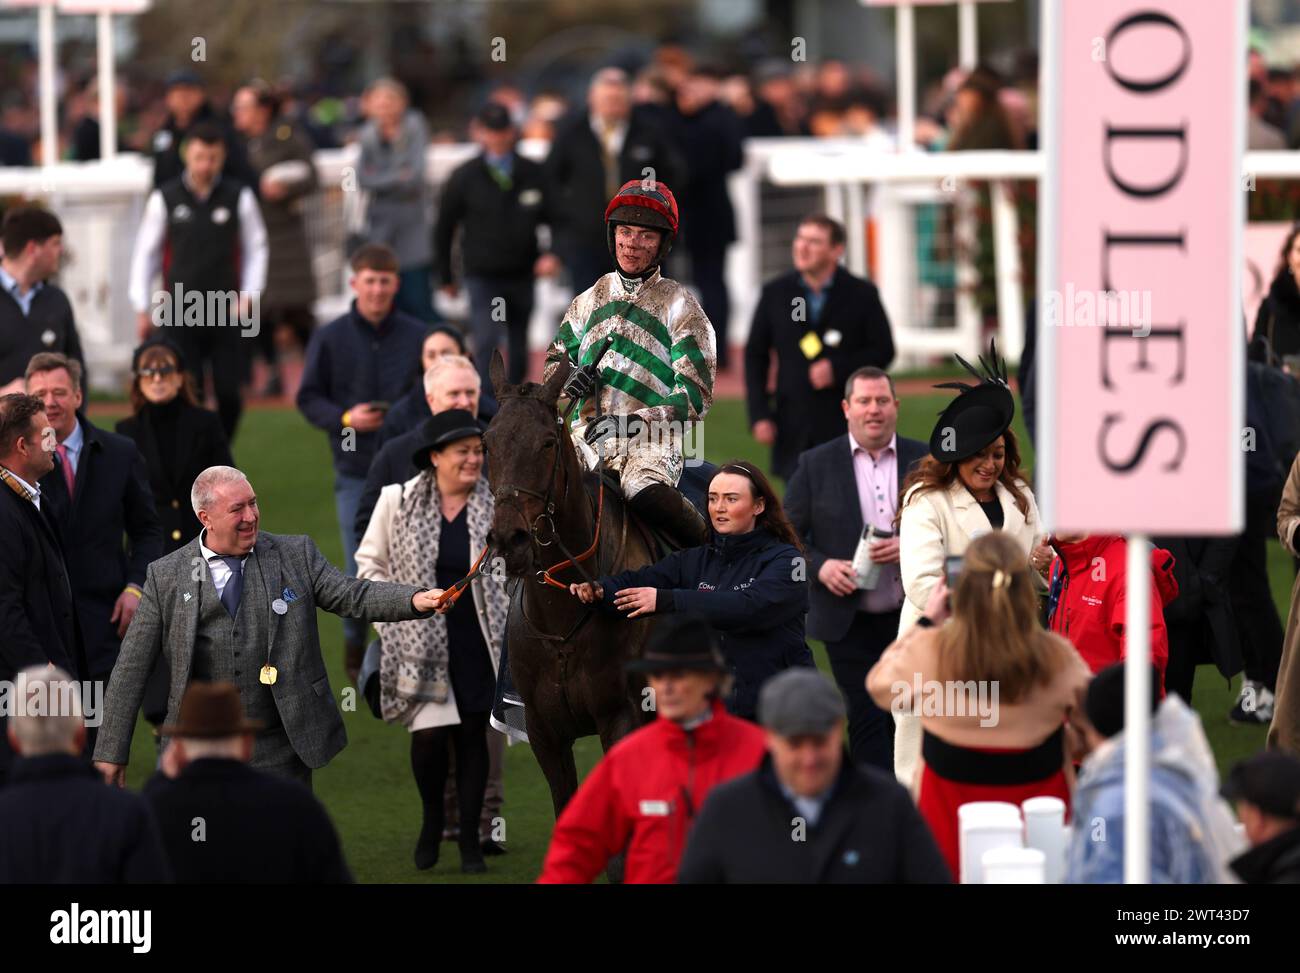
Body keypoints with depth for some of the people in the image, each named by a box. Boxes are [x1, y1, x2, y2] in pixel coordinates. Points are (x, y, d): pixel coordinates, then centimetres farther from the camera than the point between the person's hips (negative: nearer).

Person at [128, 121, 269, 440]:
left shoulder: (239, 198, 2)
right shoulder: (164, 199, 1)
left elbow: (256, 249, 8)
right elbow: (145, 254, 6)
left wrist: (249, 296, -3)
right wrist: (141, 308, 5)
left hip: (226, 310, 1)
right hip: (179, 312, -1)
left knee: (229, 393, -1)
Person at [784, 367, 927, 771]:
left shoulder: (925, 460, 5)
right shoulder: (816, 465, 3)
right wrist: (820, 566, -13)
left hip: (912, 617, 1)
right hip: (850, 623, -1)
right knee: (867, 721, -4)